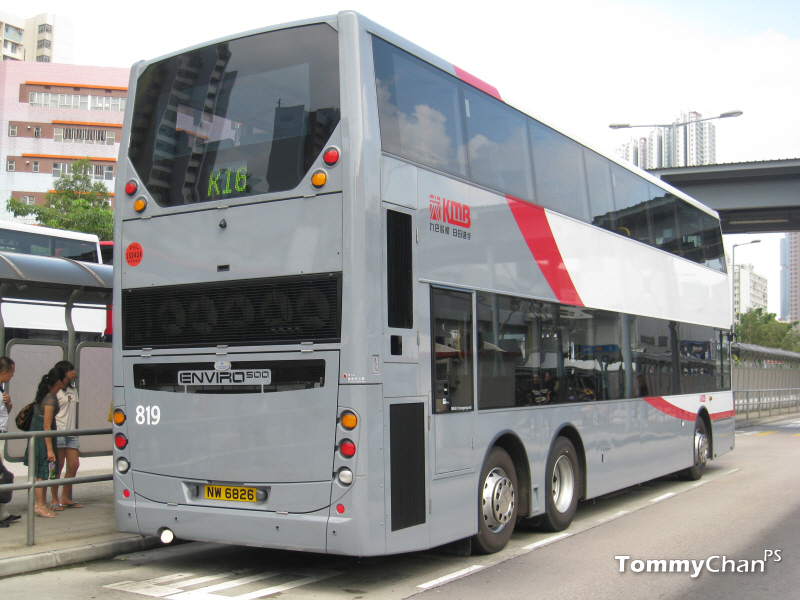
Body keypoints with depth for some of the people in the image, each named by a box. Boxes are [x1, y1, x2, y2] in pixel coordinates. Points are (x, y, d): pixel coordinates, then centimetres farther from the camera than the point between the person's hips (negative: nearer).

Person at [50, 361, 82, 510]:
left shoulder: (73, 390, 17)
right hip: (58, 432, -7)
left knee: (74, 465, 4)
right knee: (58, 467, -3)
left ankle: (65, 498, 15)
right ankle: (55, 500, 5)